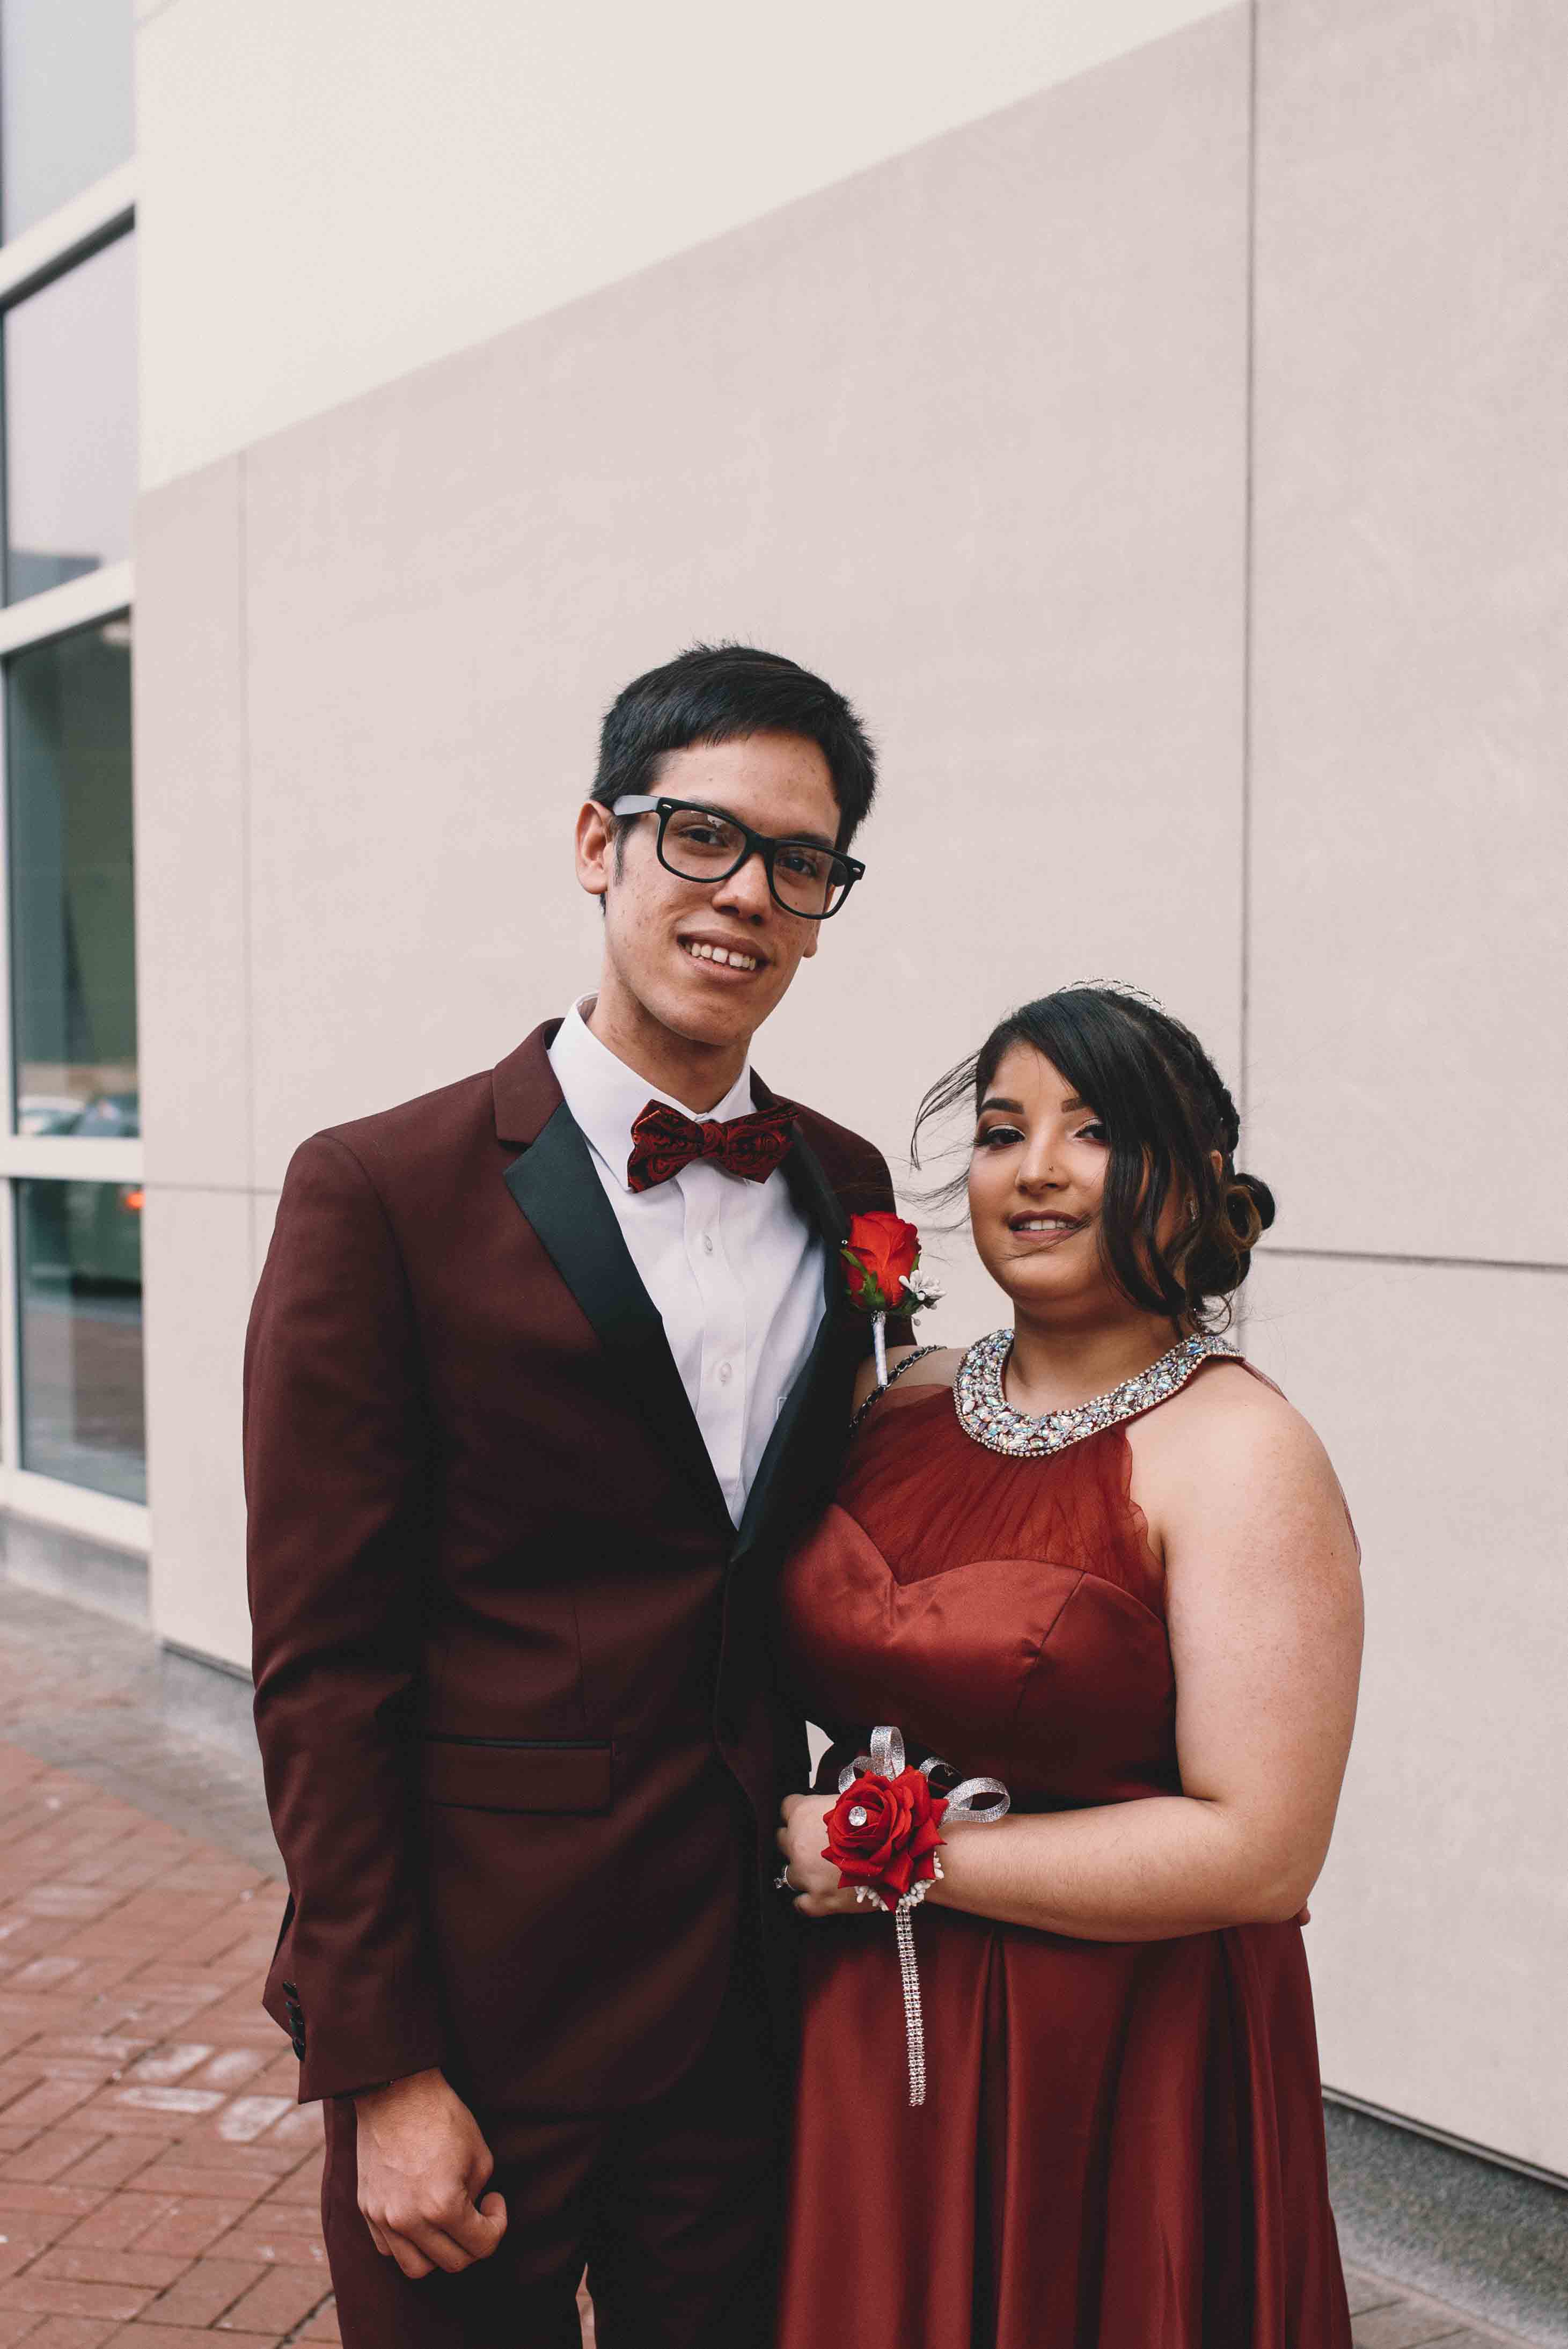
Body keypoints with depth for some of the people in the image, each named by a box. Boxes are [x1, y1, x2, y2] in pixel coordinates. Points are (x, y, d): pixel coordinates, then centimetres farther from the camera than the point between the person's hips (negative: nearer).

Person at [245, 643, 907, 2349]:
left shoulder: (843, 1185, 5)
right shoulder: (381, 1192, -11)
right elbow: (321, 1668, -11)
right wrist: (378, 2067, -12)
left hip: (768, 2008, 5)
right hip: (486, 2012, -4)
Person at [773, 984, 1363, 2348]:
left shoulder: (1237, 1454, -15)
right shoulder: (905, 1402, 2)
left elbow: (1260, 1854, -21)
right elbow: (817, 1662, 17)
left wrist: (896, 1854, -17)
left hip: (1122, 2069, -5)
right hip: (867, 2038, 5)